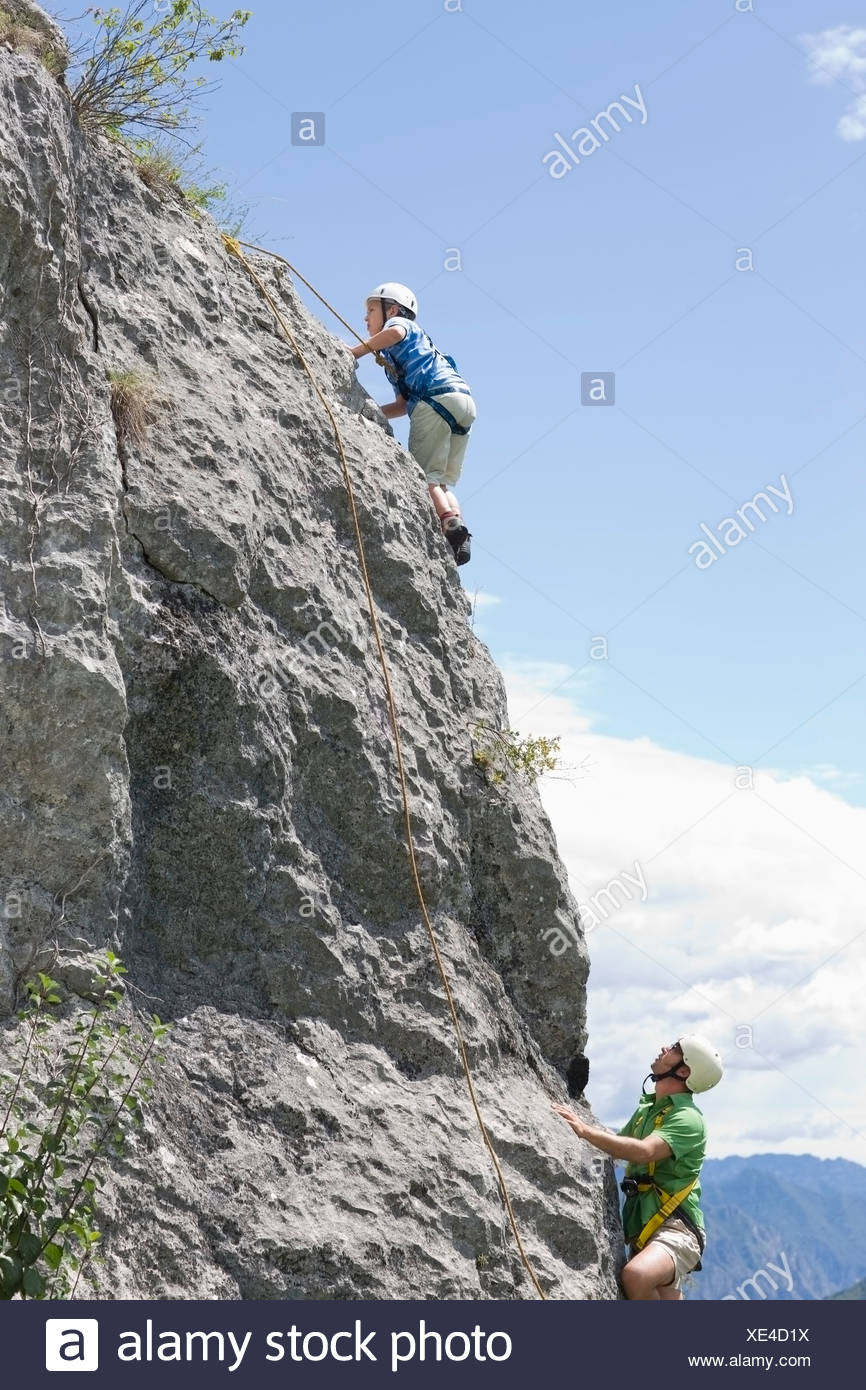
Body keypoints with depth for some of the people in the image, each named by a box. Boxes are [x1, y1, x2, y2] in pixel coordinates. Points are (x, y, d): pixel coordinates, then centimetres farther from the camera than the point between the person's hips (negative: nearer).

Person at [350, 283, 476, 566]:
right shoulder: (393, 355, 38)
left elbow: (395, 332, -13)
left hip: (440, 396, -8)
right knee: (441, 482, 7)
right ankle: (459, 541, -12)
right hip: (465, 402, 8)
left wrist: (354, 353, -6)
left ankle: (450, 524, -32)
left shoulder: (399, 322, 15)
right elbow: (403, 404, 30)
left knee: (425, 476, -11)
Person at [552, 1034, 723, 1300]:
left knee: (636, 1275, -37)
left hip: (675, 1229, -9)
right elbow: (619, 1146, 29)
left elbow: (643, 1151, -29)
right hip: (642, 1230, 9)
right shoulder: (647, 1108, 15)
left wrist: (585, 1130, -28)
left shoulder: (687, 1118, -12)